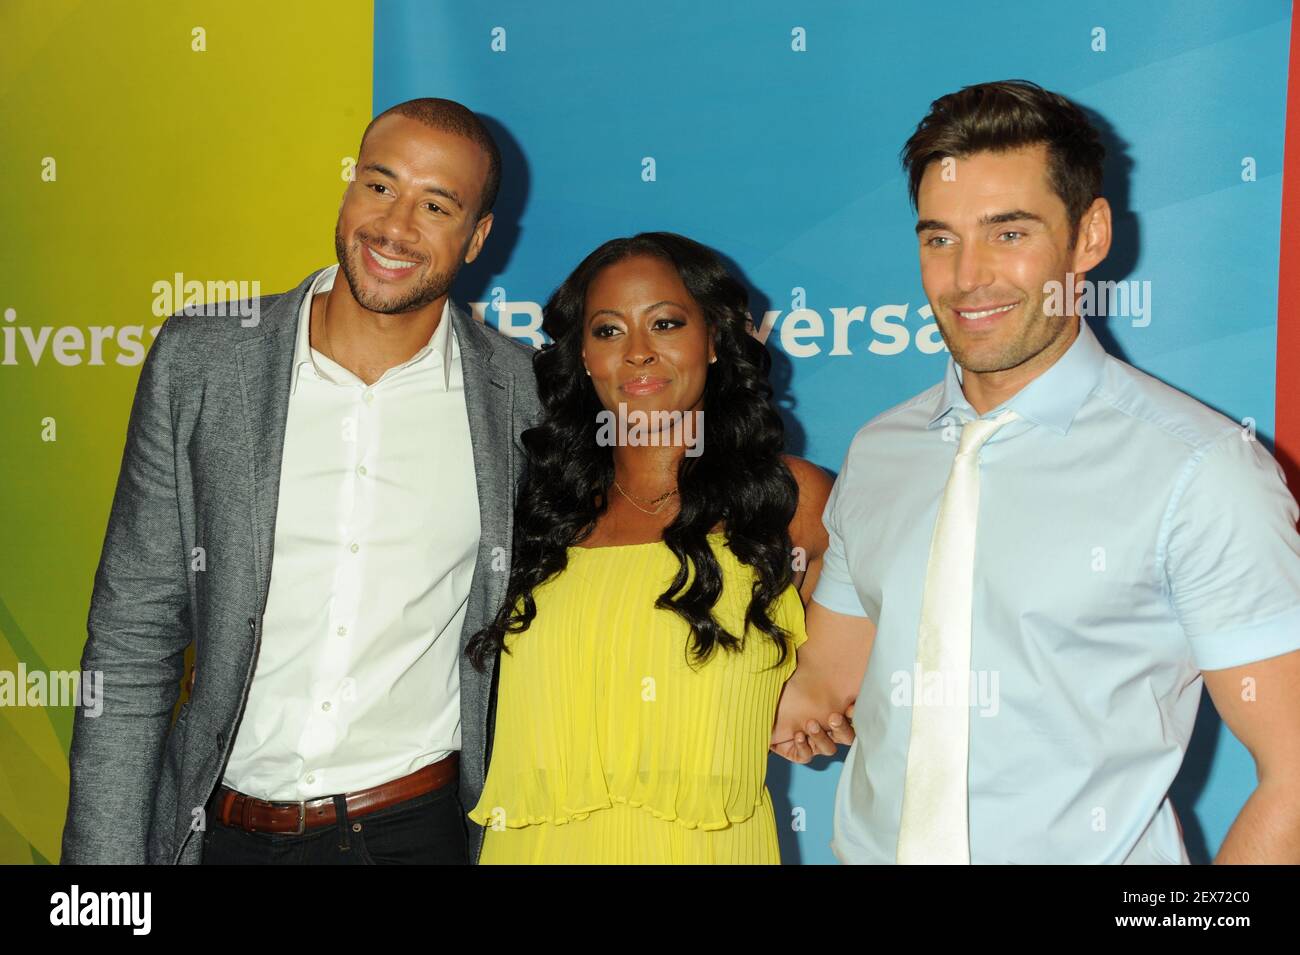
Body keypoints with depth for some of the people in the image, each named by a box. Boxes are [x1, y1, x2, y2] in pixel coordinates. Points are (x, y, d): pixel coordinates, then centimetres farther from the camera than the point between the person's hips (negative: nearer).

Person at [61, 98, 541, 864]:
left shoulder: (519, 391, -6)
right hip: (224, 828, 1)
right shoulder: (197, 362, -5)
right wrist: (104, 852, -5)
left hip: (416, 828, 0)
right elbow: (133, 641, -3)